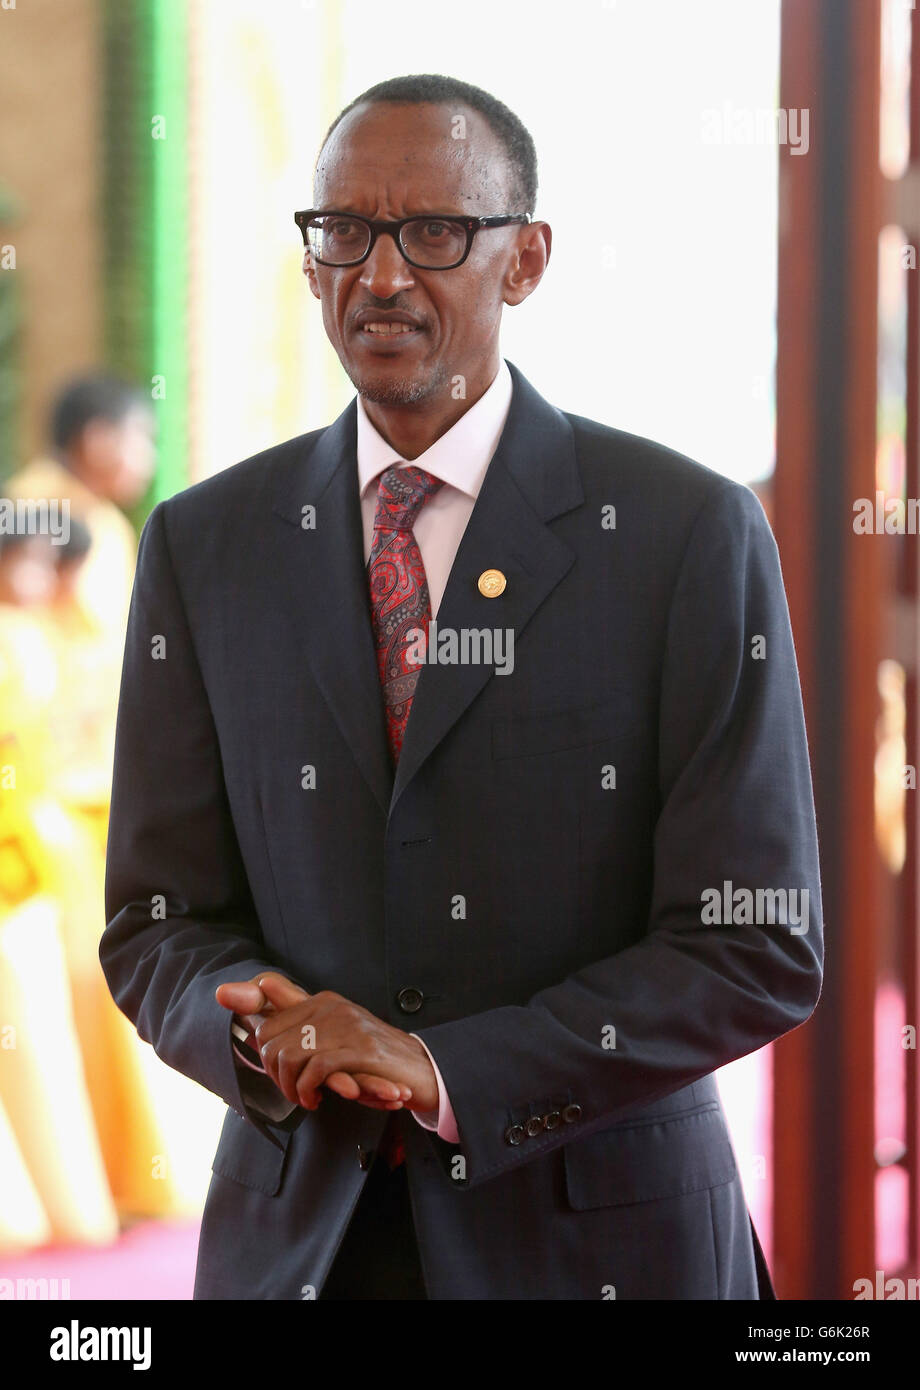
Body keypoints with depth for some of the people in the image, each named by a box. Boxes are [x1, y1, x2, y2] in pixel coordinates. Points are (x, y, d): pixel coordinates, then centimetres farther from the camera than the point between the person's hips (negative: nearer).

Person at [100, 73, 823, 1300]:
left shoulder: (689, 534, -7)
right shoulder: (204, 547, 3)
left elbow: (759, 948, -11)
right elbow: (156, 925, 4)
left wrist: (445, 1072, -19)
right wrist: (269, 1035, -17)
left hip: (597, 1241, -2)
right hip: (295, 1236, 2)